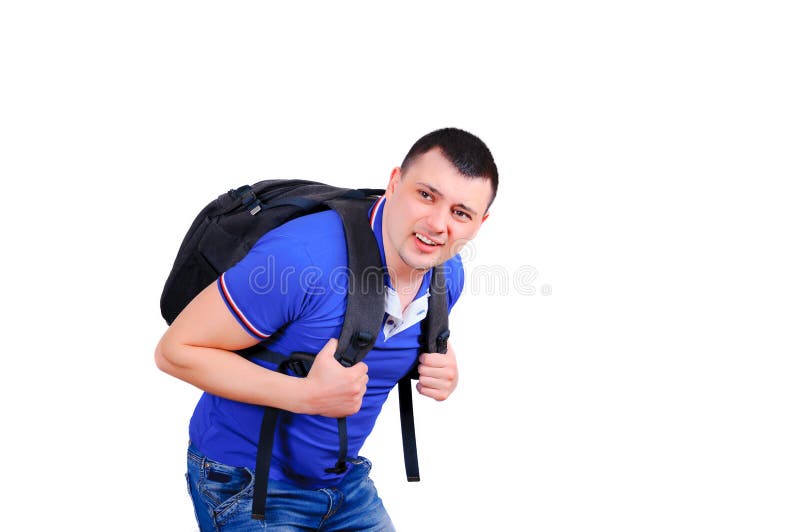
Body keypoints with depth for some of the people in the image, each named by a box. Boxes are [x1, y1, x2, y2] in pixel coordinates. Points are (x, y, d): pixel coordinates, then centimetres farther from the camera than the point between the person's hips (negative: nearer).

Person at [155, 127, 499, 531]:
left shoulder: (449, 276, -6)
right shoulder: (305, 256, -29)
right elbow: (175, 350, -23)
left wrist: (441, 374, -9)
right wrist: (308, 394, -30)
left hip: (345, 480, 6)